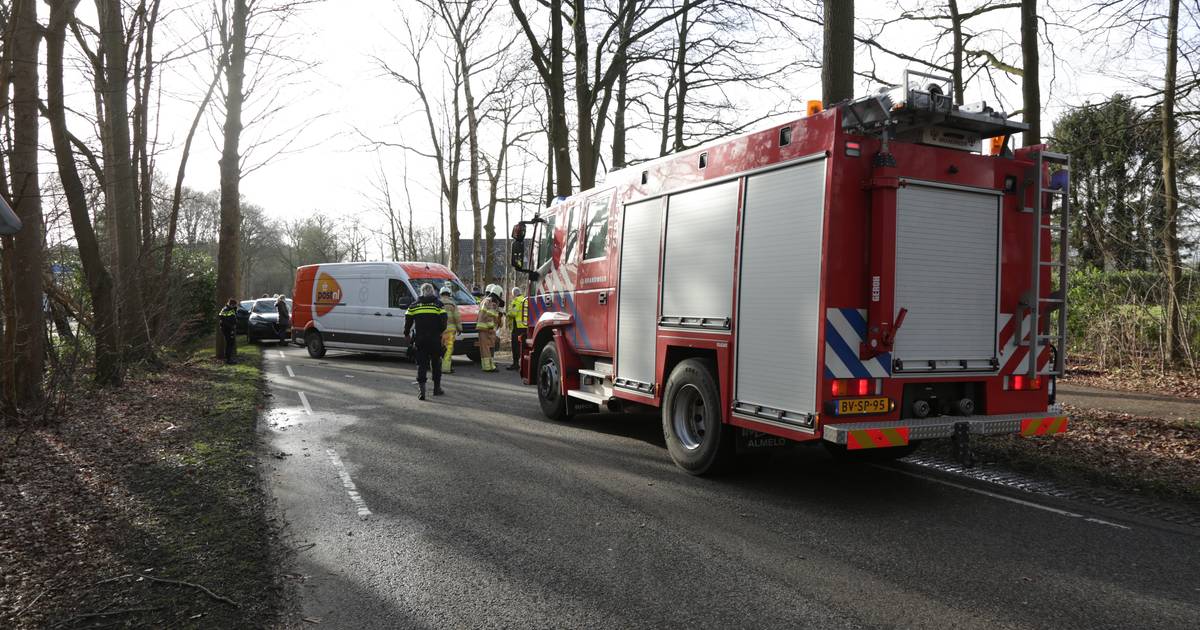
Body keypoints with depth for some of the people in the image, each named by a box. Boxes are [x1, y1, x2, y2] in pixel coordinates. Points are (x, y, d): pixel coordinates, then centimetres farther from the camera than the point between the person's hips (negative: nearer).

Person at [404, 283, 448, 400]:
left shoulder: (414, 305, 7)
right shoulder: (438, 304, 1)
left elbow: (408, 320, 7)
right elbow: (443, 320, -7)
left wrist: (407, 334, 19)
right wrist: (441, 331, 8)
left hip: (419, 339, 1)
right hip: (434, 339, -1)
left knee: (421, 363, 2)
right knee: (436, 362, 12)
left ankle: (422, 389, -9)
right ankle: (437, 388, 19)